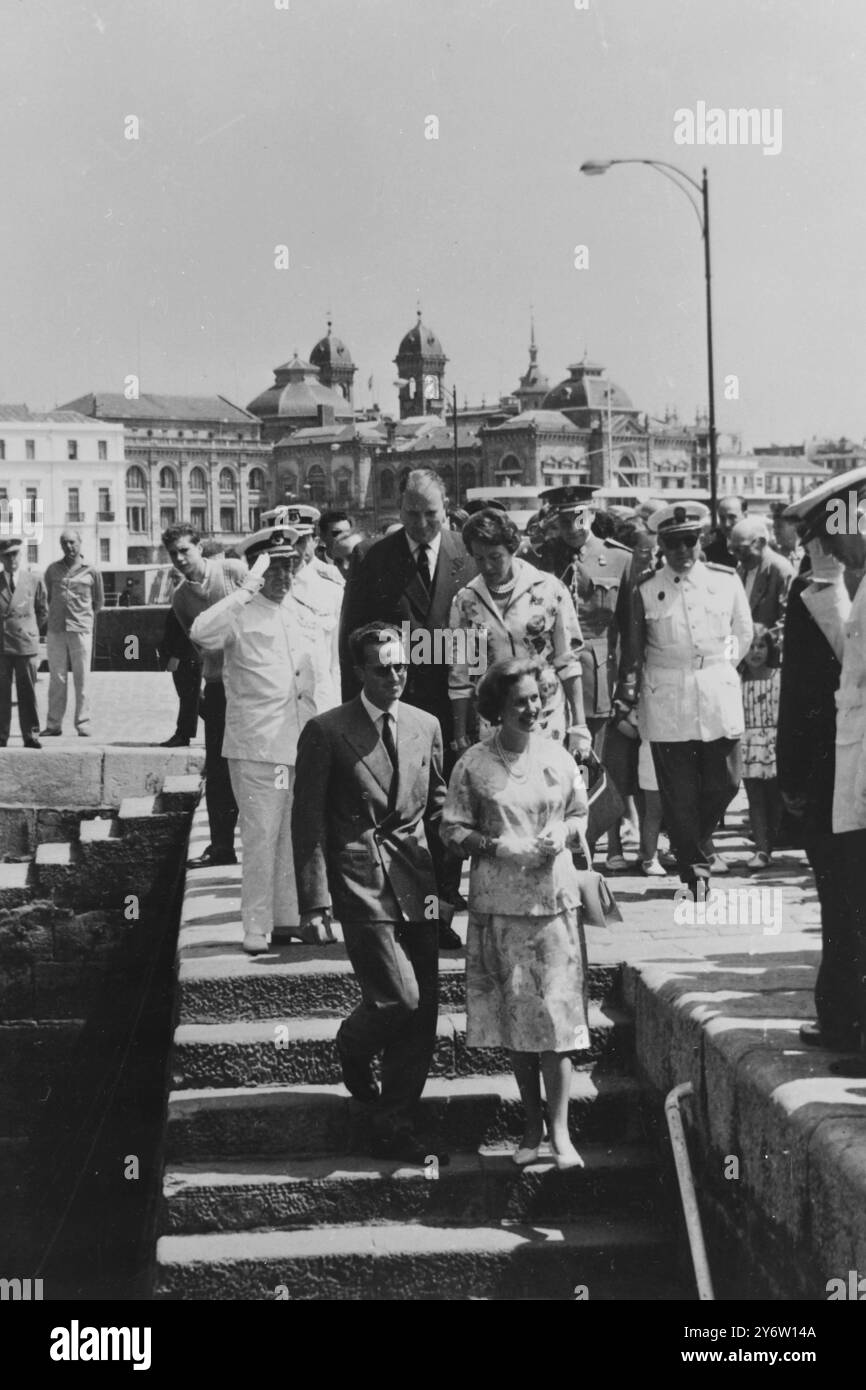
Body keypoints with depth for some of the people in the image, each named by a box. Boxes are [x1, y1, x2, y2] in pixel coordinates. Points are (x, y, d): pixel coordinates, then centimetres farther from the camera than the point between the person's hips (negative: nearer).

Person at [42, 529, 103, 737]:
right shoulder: (52, 570, 9)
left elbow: (99, 601, 16)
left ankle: (83, 724, 3)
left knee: (81, 679, -1)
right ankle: (54, 724, 6)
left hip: (81, 630, -2)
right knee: (57, 679, 3)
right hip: (55, 630, 2)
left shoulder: (91, 571, 4)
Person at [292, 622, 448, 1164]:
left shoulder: (426, 726, 10)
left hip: (416, 883, 5)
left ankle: (396, 1128, 17)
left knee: (424, 1011, 4)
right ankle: (353, 1047, 20)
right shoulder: (326, 732, -5)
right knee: (400, 997, -14)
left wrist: (448, 884, 11)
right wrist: (315, 900, -10)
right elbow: (308, 821, -5)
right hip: (361, 881, -5)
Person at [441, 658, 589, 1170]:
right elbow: (453, 829, 1)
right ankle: (532, 1126, 19)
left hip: (555, 897, 0)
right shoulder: (474, 765, -1)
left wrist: (565, 834, -6)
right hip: (499, 902, 0)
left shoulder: (559, 758, 5)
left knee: (555, 1011, -5)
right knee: (515, 1013, 6)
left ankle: (560, 1130, 0)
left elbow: (581, 814, 15)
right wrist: (494, 846, -15)